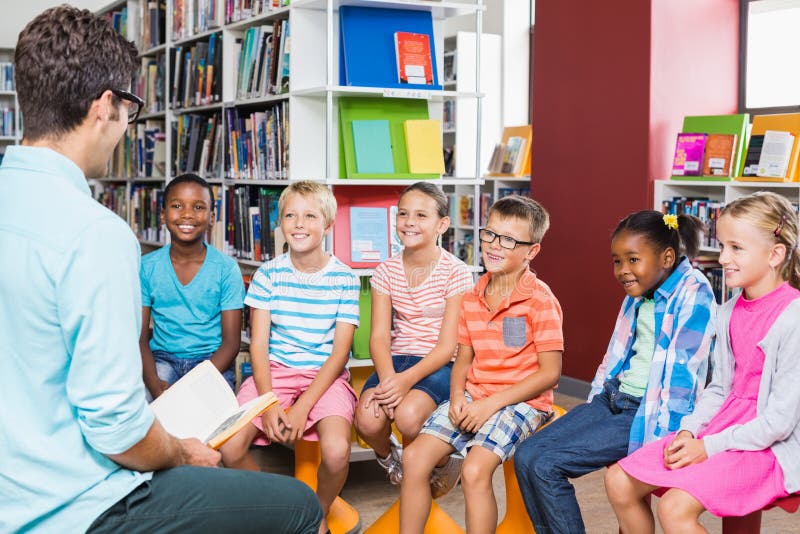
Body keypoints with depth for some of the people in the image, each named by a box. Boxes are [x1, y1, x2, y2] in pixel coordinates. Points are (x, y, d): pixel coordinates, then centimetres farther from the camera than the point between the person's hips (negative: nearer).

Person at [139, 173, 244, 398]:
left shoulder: (226, 268, -4)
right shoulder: (146, 267, 1)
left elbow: (231, 341, -4)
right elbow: (140, 337, 1)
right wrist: (154, 382, -19)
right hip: (163, 357, 1)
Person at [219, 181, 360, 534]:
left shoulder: (344, 279, -3)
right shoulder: (268, 274, 1)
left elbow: (340, 351, -6)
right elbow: (258, 343, -1)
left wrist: (303, 407, -16)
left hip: (325, 376, -2)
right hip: (274, 371, 2)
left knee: (337, 451, -29)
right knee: (229, 447, -22)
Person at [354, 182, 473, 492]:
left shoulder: (455, 272, -6)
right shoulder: (386, 271, 6)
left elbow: (448, 345, -11)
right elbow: (379, 336, -1)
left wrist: (408, 378, -26)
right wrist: (388, 377, -23)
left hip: (439, 365, -3)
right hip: (395, 361, 4)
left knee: (408, 415, -34)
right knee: (368, 420, -26)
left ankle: (443, 463, 2)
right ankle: (388, 457, 13)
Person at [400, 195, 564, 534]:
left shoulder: (540, 300, -11)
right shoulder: (472, 298, 8)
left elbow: (549, 372, -12)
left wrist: (491, 404, -17)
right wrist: (457, 398, -8)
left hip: (521, 400, -6)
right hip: (473, 396, 6)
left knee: (475, 470, -27)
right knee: (414, 456, -10)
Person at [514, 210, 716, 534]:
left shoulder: (693, 292, -12)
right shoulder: (637, 295, 13)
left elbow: (682, 371, -17)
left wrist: (660, 440, -19)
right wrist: (590, 413, 16)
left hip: (647, 412, -8)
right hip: (611, 399, 8)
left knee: (546, 465, -18)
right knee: (527, 456, -6)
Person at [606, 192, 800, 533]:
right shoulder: (729, 313, 7)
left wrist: (709, 447, -16)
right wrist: (688, 432, -4)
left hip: (768, 445, -8)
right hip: (723, 425, 8)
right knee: (619, 482, -1)